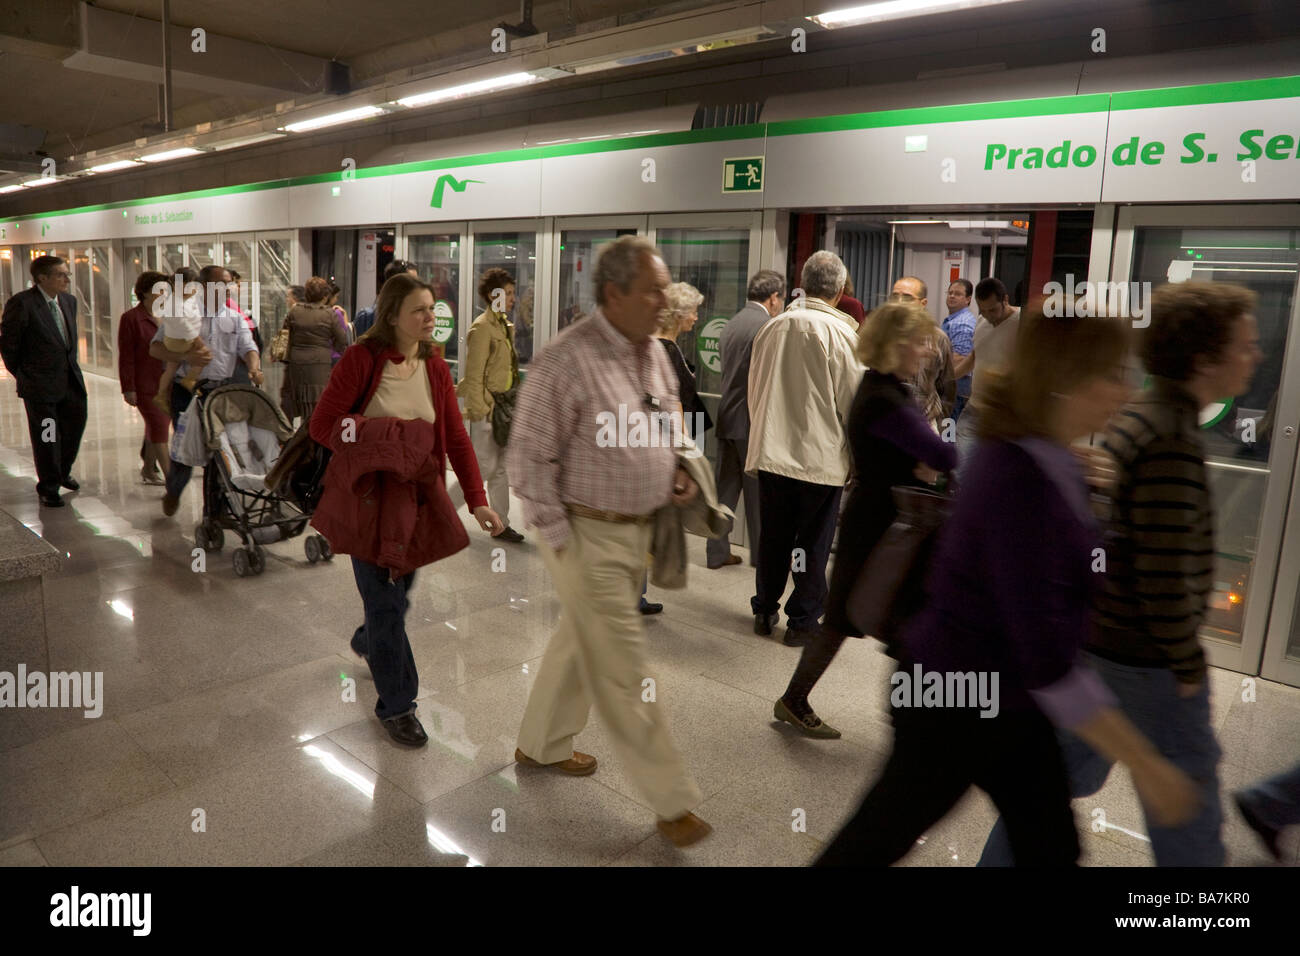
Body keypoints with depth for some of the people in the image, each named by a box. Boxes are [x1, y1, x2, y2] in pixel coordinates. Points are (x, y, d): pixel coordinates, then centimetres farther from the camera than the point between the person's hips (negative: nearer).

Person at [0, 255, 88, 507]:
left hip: (71, 380, 6)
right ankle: (48, 488, 21)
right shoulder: (21, 303, -15)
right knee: (46, 438, 4)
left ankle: (62, 472, 41)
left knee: (74, 427, 16)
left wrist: (71, 367, 14)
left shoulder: (69, 300, 7)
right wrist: (21, 375, -2)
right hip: (40, 384, -6)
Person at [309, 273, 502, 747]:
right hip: (367, 496, -5)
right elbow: (322, 426, -11)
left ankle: (368, 642, 52)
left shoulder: (435, 367, 2)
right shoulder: (361, 359, -12)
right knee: (385, 599, -1)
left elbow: (456, 438, 0)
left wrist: (478, 500, -7)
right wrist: (380, 444, -19)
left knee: (400, 588, 18)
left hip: (416, 495, 5)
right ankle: (396, 706, 15)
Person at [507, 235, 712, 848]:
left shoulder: (653, 352, 4)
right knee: (622, 669, 1)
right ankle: (671, 801, 15)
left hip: (636, 528, 8)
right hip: (588, 534, -8)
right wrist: (561, 542, -15)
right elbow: (529, 458, -16)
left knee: (578, 642, 23)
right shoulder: (567, 360, -20)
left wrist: (678, 473, 1)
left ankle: (540, 745, 44)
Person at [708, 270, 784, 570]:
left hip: (726, 418, 7)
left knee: (725, 487, 12)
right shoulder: (767, 326, -14)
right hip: (754, 421, -7)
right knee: (759, 492, 4)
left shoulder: (730, 325, 11)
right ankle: (761, 554, 15)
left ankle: (717, 551, 17)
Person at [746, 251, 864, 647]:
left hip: (772, 450, 4)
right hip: (821, 454, -4)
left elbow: (754, 388, 12)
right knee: (813, 542, 8)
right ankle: (802, 620, 16)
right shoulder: (841, 333, -11)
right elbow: (853, 399, -6)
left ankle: (765, 611, 26)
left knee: (773, 538, 15)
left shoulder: (772, 327, 3)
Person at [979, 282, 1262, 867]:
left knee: (1069, 770, 22)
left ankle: (1002, 860, 34)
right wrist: (1189, 666, -14)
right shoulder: (1173, 444, -25)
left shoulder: (1136, 417, 5)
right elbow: (1165, 577, -25)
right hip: (1146, 660, -9)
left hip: (1096, 638, 9)